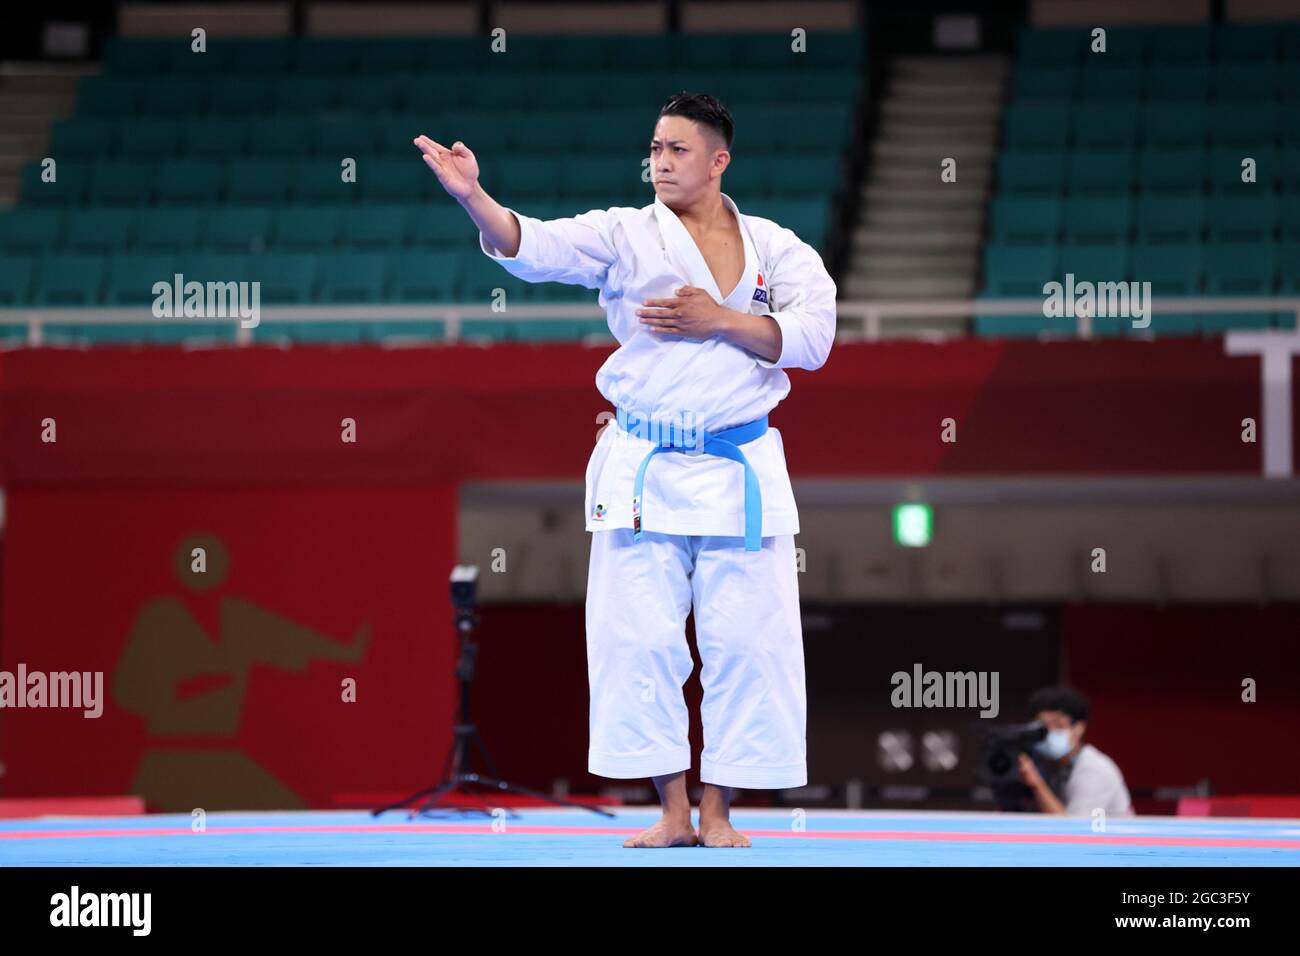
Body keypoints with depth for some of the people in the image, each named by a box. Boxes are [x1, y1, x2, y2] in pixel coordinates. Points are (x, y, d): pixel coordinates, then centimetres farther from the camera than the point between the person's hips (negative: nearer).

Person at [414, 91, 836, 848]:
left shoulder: (776, 248, 7)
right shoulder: (625, 234, 3)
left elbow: (812, 337, -4)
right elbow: (535, 247, -13)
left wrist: (721, 322, -15)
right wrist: (473, 197, -32)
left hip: (741, 472, 0)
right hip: (645, 471, 0)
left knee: (745, 644, -1)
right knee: (641, 640, -3)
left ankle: (718, 812, 9)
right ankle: (673, 812, 6)